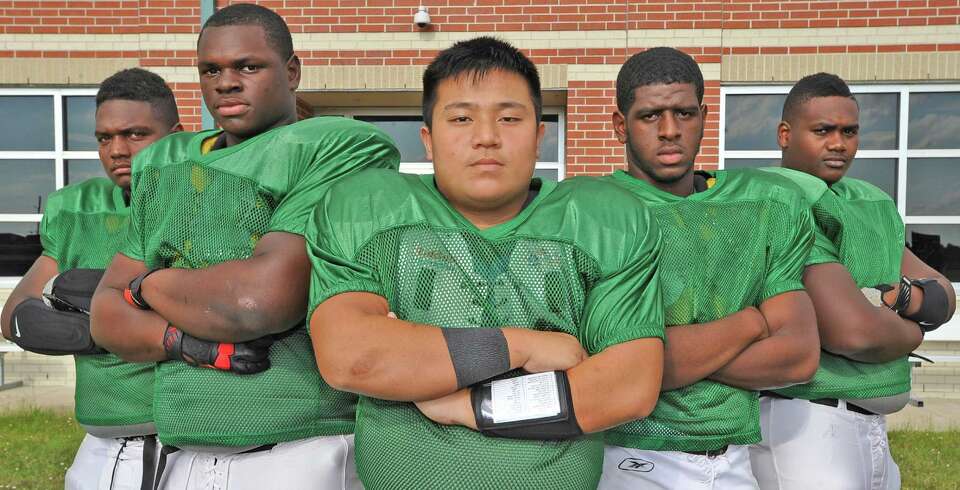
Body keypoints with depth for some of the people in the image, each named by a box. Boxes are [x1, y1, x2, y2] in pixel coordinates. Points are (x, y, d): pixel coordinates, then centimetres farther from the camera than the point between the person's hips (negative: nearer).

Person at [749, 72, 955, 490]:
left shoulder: (867, 207, 13)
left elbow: (943, 297, 9)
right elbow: (853, 331, -26)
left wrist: (899, 296, -14)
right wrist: (911, 332, -5)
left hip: (864, 426, 9)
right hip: (804, 426, -8)